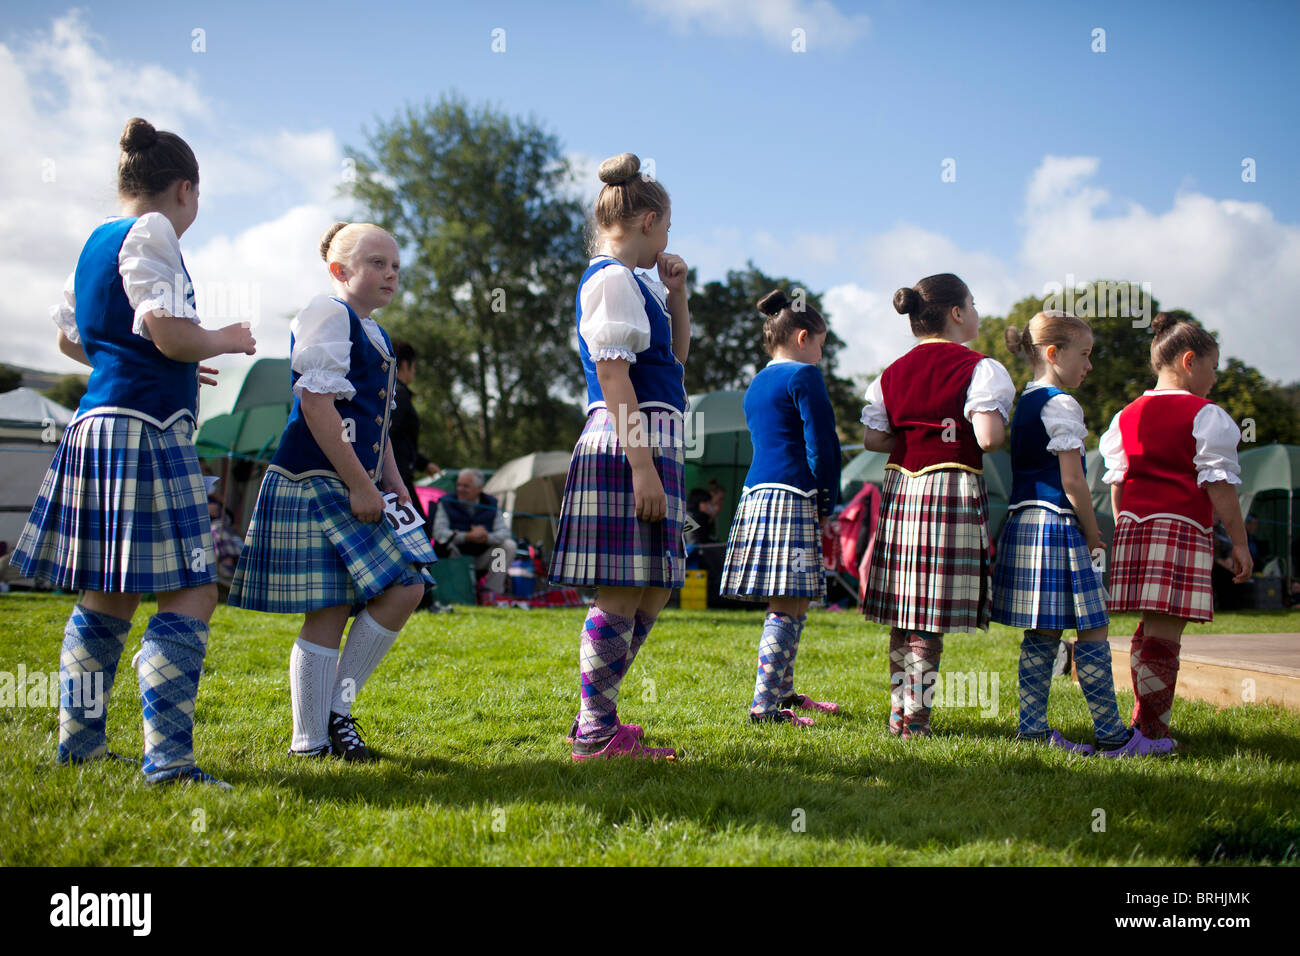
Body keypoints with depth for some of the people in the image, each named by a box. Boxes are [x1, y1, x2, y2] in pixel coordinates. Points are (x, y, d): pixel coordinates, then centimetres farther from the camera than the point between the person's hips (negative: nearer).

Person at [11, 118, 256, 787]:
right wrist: (225, 341, 2)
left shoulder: (95, 241, 18)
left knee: (106, 596, 17)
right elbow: (169, 332, -18)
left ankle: (80, 737, 25)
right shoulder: (151, 234, -8)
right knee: (190, 597, -10)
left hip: (95, 427, 10)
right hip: (143, 430, -10)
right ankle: (168, 758, -16)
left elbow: (70, 338, 26)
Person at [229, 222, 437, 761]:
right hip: (315, 486, -9)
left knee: (407, 589, 3)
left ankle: (337, 706, 14)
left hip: (355, 489, 10)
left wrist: (390, 479, 12)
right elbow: (316, 402, -17)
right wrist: (360, 484, -17)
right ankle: (310, 740, 2)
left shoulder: (376, 336, 21)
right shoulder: (328, 313, -8)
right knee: (330, 613, -8)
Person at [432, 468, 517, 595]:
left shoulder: (491, 504, 1)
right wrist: (468, 536, -29)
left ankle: (493, 591, -13)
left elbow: (504, 532, -7)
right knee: (447, 545, -34)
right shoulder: (446, 503, -5)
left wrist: (488, 537, -32)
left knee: (510, 545, -18)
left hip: (482, 559, 3)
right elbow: (439, 532, -17)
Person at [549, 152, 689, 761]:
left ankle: (595, 721, 19)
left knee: (651, 595, 12)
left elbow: (674, 357, 35)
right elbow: (612, 375, -17)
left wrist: (675, 294, 20)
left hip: (651, 447, 10)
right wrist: (643, 465, -23)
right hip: (625, 445, -10)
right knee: (622, 593, -7)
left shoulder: (633, 281, 21)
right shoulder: (611, 278, -8)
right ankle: (597, 735, 0)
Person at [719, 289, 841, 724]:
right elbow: (821, 444, -11)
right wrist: (826, 503, -2)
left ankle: (783, 692, 25)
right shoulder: (803, 375, -5)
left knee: (785, 604, 17)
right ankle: (765, 704, -13)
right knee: (790, 605, -9)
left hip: (756, 494, 9)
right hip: (793, 497, -9)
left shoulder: (757, 384, 22)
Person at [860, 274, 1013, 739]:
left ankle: (899, 712, 17)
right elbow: (988, 438, -17)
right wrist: (969, 434, 4)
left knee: (903, 614, 12)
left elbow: (873, 438, 7)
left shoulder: (893, 372, 11)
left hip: (900, 486, 6)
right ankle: (916, 717, -2)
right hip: (952, 488, -6)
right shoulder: (978, 368, -7)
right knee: (931, 620, -3)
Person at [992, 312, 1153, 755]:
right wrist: (1093, 534, -5)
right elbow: (1072, 481, -16)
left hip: (1024, 525, 10)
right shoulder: (1061, 405, -12)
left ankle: (1032, 727, 11)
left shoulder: (1025, 402, 16)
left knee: (1041, 635, 10)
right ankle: (1111, 734, -1)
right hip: (1058, 527, -10)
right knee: (1092, 631, -4)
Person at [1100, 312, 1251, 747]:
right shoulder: (1205, 416, -3)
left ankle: (1145, 723, 17)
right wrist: (1239, 542, 0)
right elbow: (1218, 484, -5)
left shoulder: (1127, 415, 16)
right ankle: (1151, 728, -7)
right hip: (1184, 529, -7)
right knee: (1165, 632, -7)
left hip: (1134, 529, 7)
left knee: (1151, 627, 14)